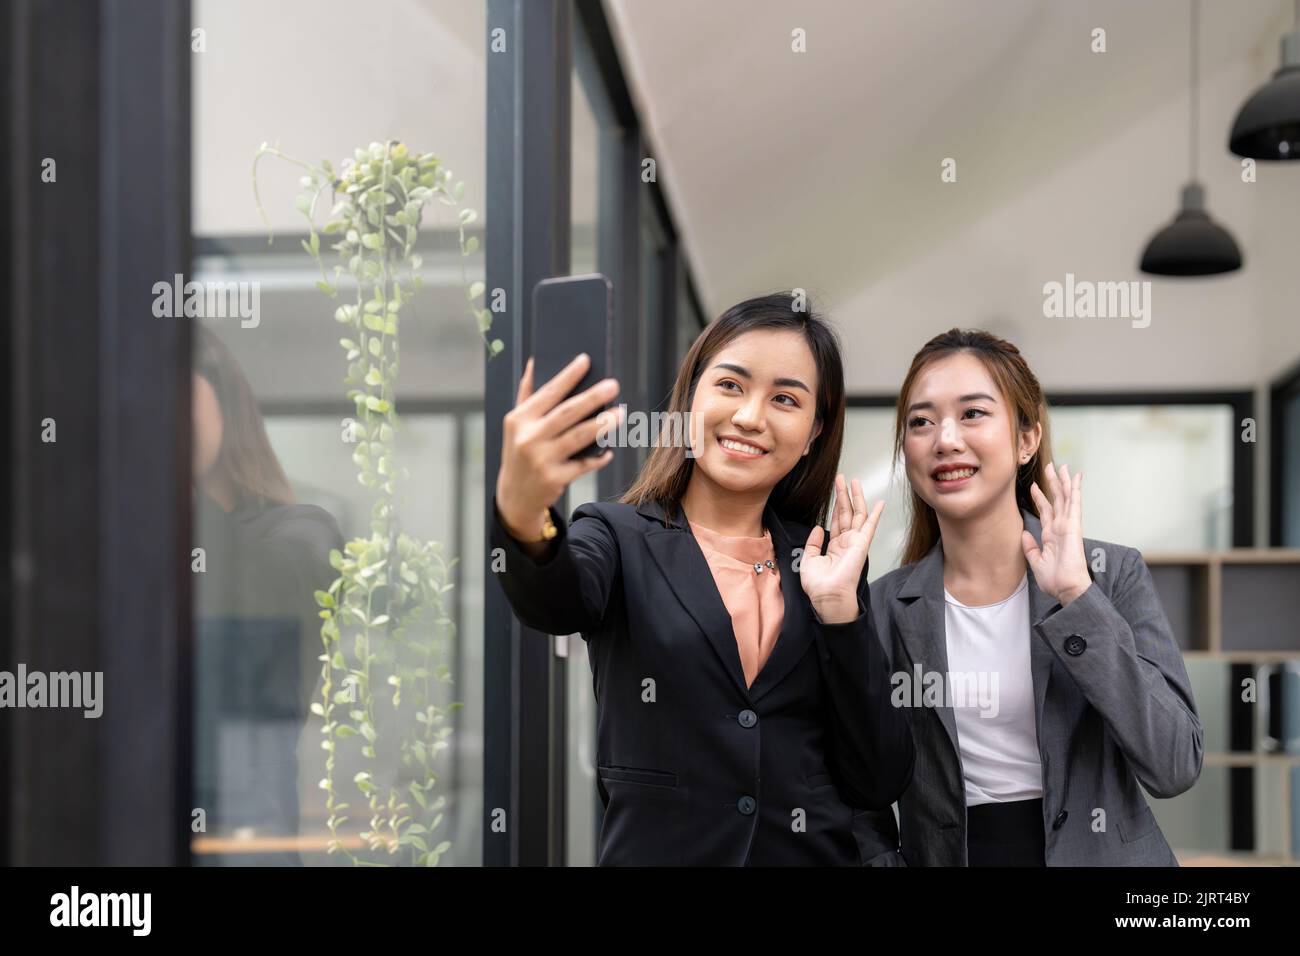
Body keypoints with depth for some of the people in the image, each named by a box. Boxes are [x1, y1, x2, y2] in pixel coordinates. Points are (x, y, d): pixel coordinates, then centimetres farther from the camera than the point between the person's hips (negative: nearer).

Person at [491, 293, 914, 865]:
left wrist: (839, 608, -13)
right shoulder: (619, 538, -4)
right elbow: (557, 602, -28)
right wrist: (524, 519, -48)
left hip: (818, 852, 2)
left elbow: (880, 782, -3)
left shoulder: (825, 565, 2)